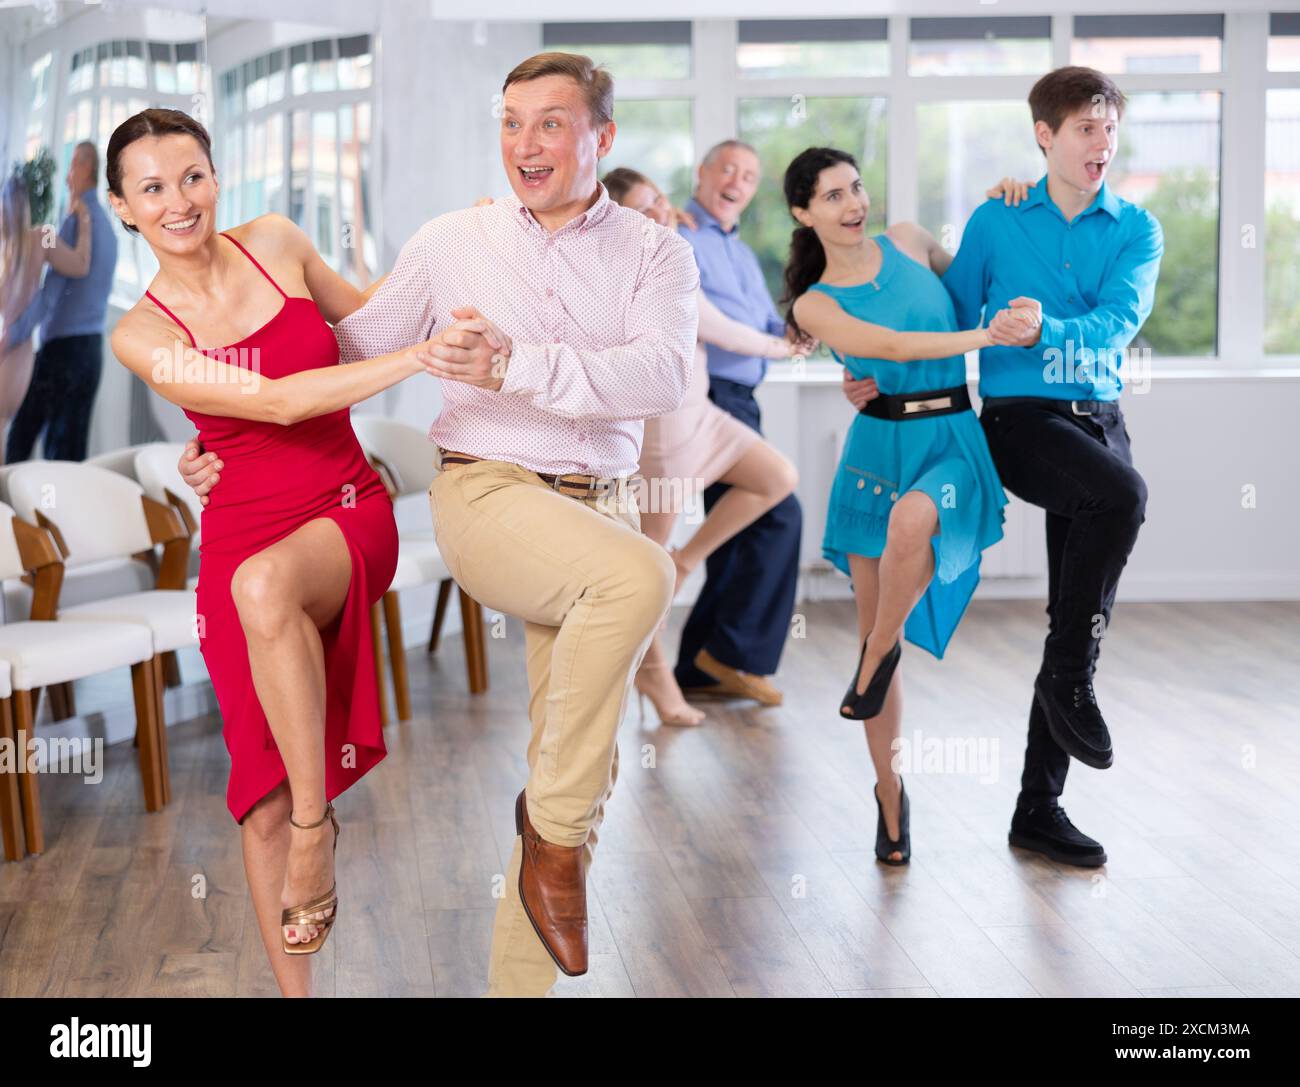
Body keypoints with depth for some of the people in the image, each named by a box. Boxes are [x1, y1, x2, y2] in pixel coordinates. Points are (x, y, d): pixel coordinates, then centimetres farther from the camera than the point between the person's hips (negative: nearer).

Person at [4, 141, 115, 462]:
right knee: (70, 449, 7)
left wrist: (12, 337, -20)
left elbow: (50, 291, -20)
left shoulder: (75, 220, -13)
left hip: (61, 347, -8)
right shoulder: (108, 226, 11)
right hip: (93, 348, 8)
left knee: (20, 439, 0)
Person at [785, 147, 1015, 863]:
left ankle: (876, 658, -10)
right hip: (877, 447, 0)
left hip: (953, 440, 0)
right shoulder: (815, 305, 1)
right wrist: (991, 335, -19)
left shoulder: (908, 241, 8)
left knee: (909, 522, -38)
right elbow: (894, 346, -13)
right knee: (875, 630, 2)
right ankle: (888, 794, 18)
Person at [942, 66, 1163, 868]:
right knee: (1122, 495, -35)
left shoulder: (1136, 230, 6)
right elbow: (951, 319, 12)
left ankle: (1040, 808, 12)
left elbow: (1117, 322, -11)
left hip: (1099, 417, 4)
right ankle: (1069, 678, -19)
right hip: (1019, 417, -3)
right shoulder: (996, 222, 5)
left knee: (1085, 625, 3)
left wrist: (1045, 332, -30)